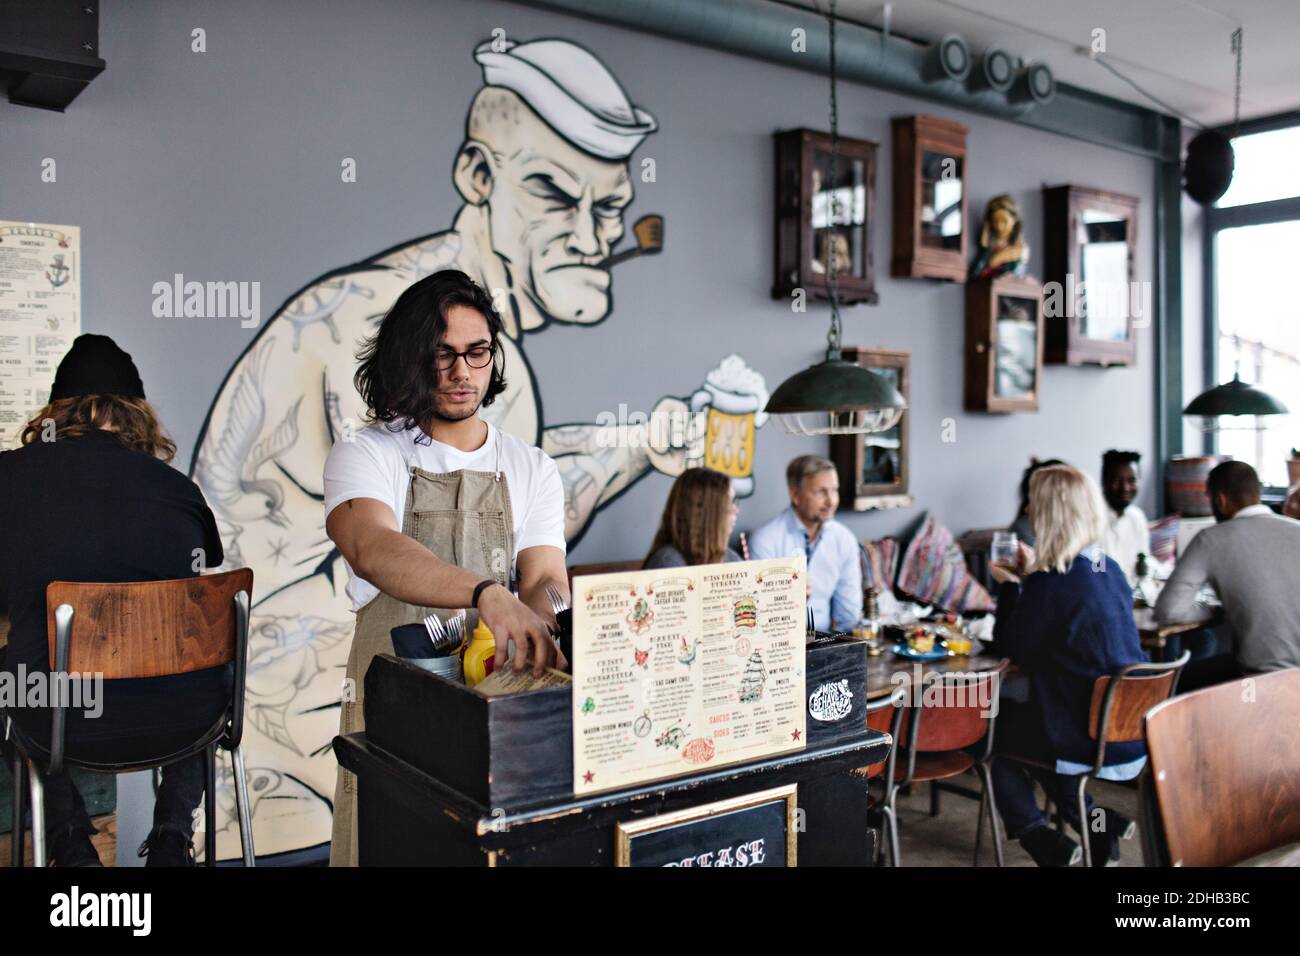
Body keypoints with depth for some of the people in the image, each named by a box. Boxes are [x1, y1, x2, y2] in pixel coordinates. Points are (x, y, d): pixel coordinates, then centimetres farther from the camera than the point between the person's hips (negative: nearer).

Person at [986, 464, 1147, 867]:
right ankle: (1102, 825, 27)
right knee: (1023, 715, 29)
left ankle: (1046, 844, 19)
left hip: (1092, 743, -8)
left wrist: (1009, 584, 0)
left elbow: (1008, 647, -10)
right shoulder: (1109, 569, 2)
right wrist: (1032, 575, 12)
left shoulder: (1051, 584, -23)